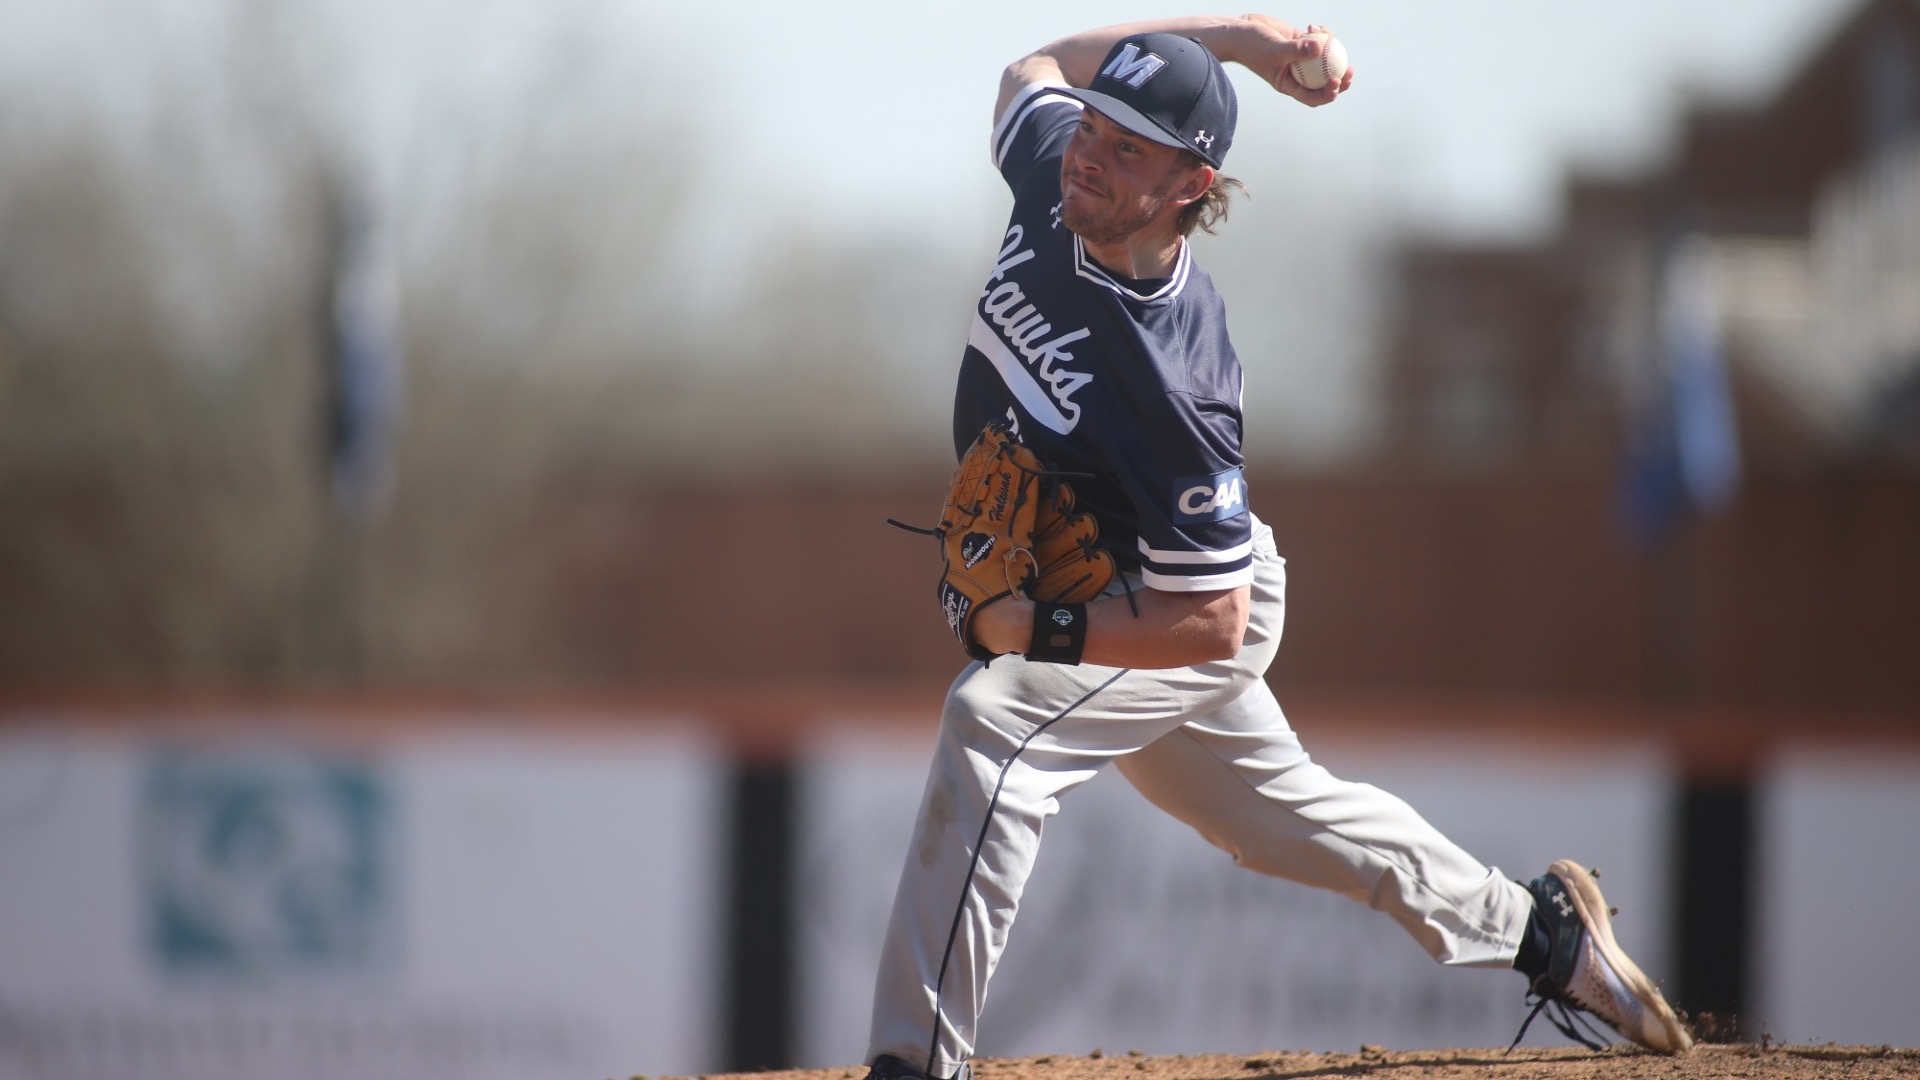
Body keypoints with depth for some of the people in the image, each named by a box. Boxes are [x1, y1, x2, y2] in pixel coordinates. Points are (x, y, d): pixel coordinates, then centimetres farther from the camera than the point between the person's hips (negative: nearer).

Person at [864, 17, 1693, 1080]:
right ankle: (1537, 927, 43)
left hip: (1168, 612, -9)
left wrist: (1039, 631, -43)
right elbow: (1040, 67, 6)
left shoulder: (1165, 377, -38)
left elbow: (1213, 622, -33)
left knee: (992, 721, -32)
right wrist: (1230, 32, -2)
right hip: (1082, 579, 9)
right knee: (1274, 805, 24)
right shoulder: (1055, 177, -20)